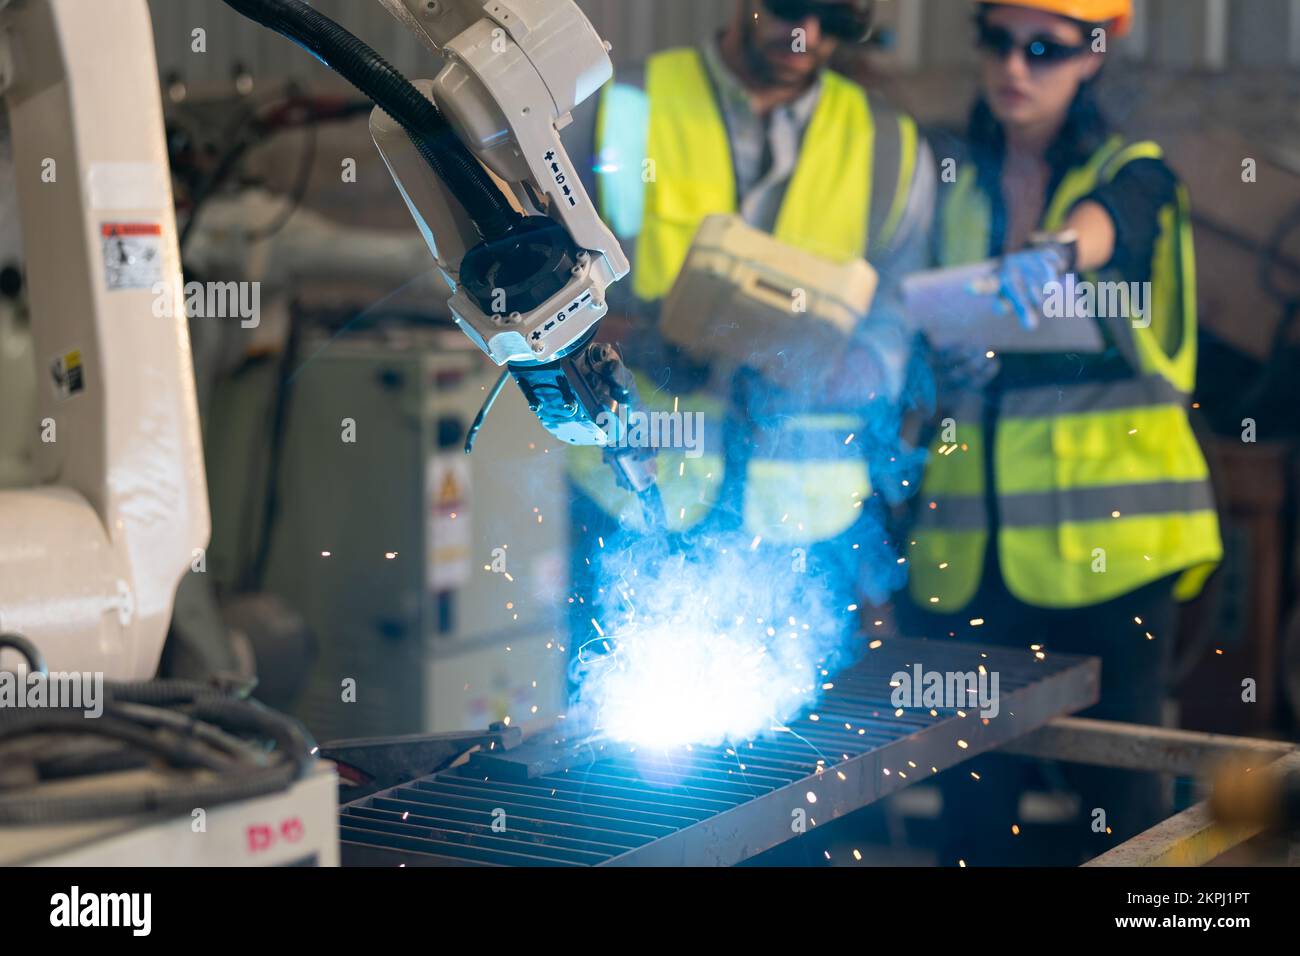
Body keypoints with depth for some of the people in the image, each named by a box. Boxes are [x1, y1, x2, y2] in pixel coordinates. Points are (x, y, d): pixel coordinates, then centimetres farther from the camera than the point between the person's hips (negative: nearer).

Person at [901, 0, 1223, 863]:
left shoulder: (1133, 176, 1)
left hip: (1107, 533, -3)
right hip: (975, 537, 3)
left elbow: (1103, 224, -23)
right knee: (971, 788, 0)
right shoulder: (955, 184, 12)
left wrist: (1063, 254, -45)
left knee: (1119, 787, -2)